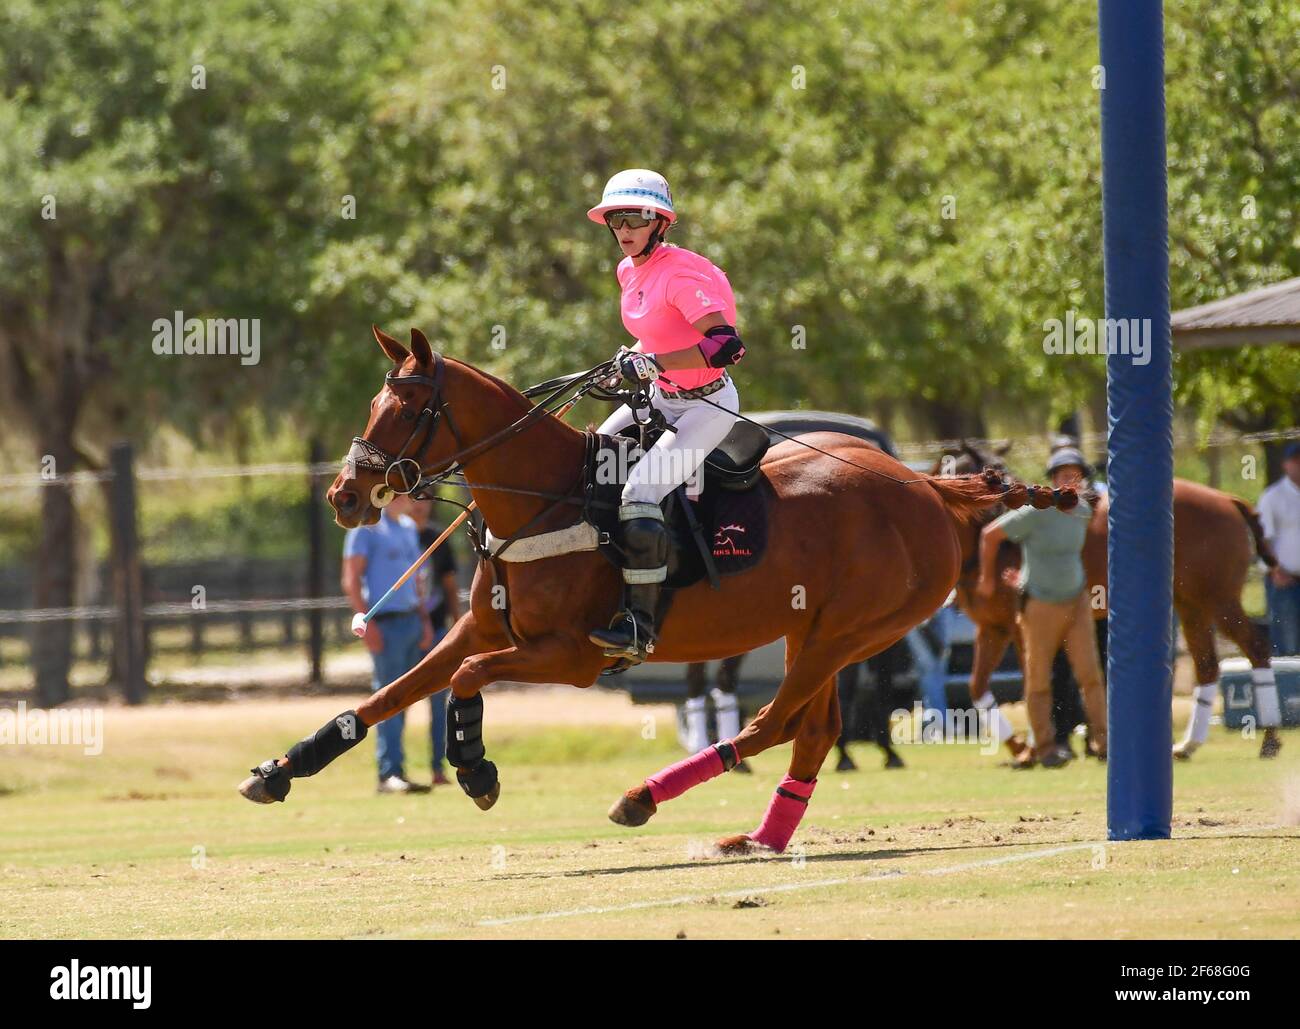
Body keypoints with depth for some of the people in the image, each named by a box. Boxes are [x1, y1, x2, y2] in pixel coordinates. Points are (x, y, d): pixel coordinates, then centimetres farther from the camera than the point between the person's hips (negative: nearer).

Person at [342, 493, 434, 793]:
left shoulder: (408, 527, 17)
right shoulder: (367, 526, -8)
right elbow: (351, 580, -11)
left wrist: (424, 621, 15)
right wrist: (367, 623, -19)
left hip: (412, 620, 8)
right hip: (386, 622, -8)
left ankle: (392, 771, 12)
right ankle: (390, 773, -13)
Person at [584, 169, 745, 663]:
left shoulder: (681, 274, -23)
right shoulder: (629, 271, 5)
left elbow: (725, 344, -34)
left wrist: (651, 363, -33)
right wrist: (628, 362, 5)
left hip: (708, 404, -10)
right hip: (660, 397, 10)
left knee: (638, 494, -24)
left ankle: (639, 626, -22)